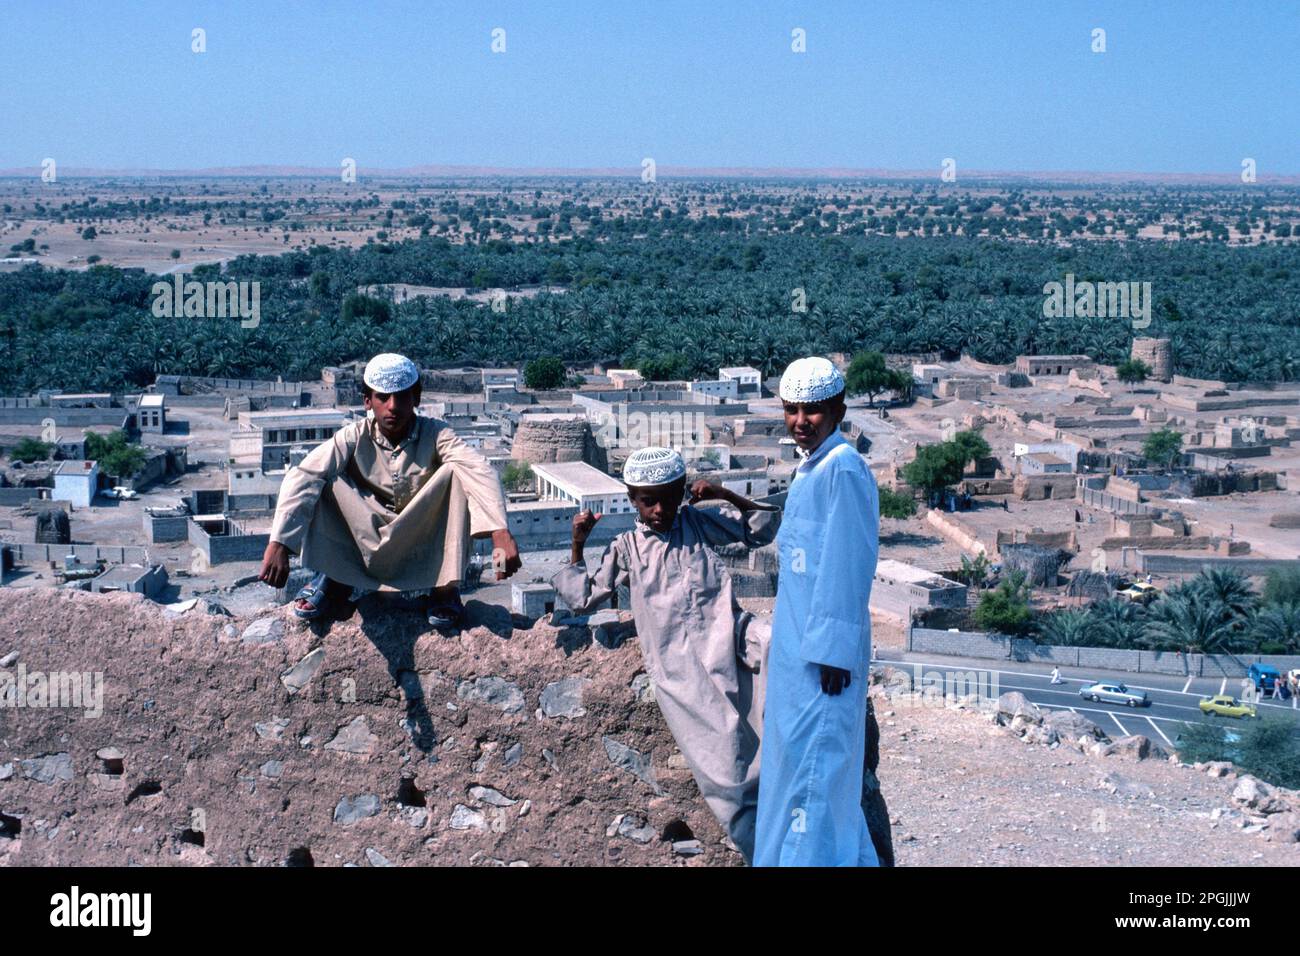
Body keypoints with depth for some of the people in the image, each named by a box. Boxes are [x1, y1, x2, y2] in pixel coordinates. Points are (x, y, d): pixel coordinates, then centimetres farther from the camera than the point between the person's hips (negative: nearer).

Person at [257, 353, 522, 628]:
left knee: (454, 473, -24)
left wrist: (502, 533, -47)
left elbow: (481, 472, -29)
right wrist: (278, 543, -36)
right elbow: (301, 478, -22)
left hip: (425, 549, 0)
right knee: (327, 482, -21)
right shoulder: (354, 438, -10)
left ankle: (446, 587, -15)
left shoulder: (435, 435, -12)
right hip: (366, 542, 0)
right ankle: (333, 582, -5)